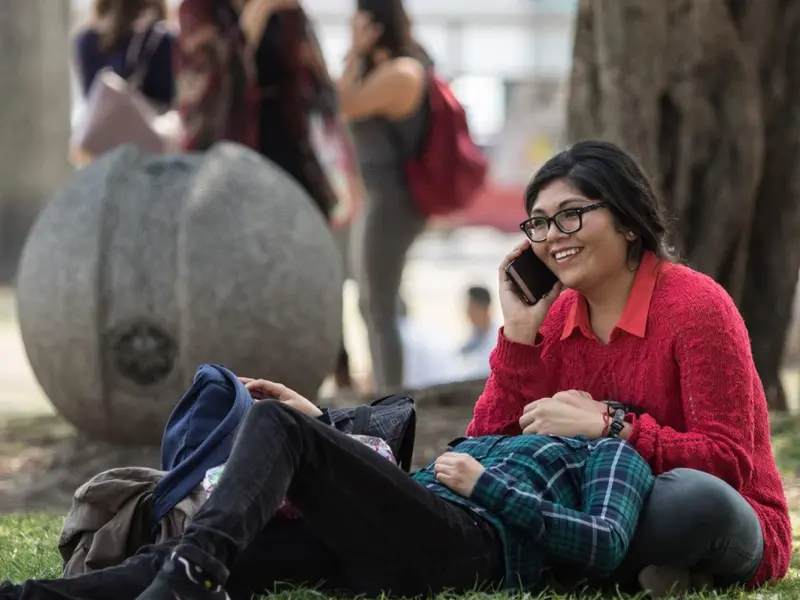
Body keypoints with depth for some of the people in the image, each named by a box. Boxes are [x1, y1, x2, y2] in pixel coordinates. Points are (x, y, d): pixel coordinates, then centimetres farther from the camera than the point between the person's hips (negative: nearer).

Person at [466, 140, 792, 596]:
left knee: (692, 495, -39)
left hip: (732, 532, -5)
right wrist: (519, 332, -10)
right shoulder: (554, 317, 4)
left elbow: (728, 461, -20)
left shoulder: (695, 305, -14)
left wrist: (607, 426, -28)